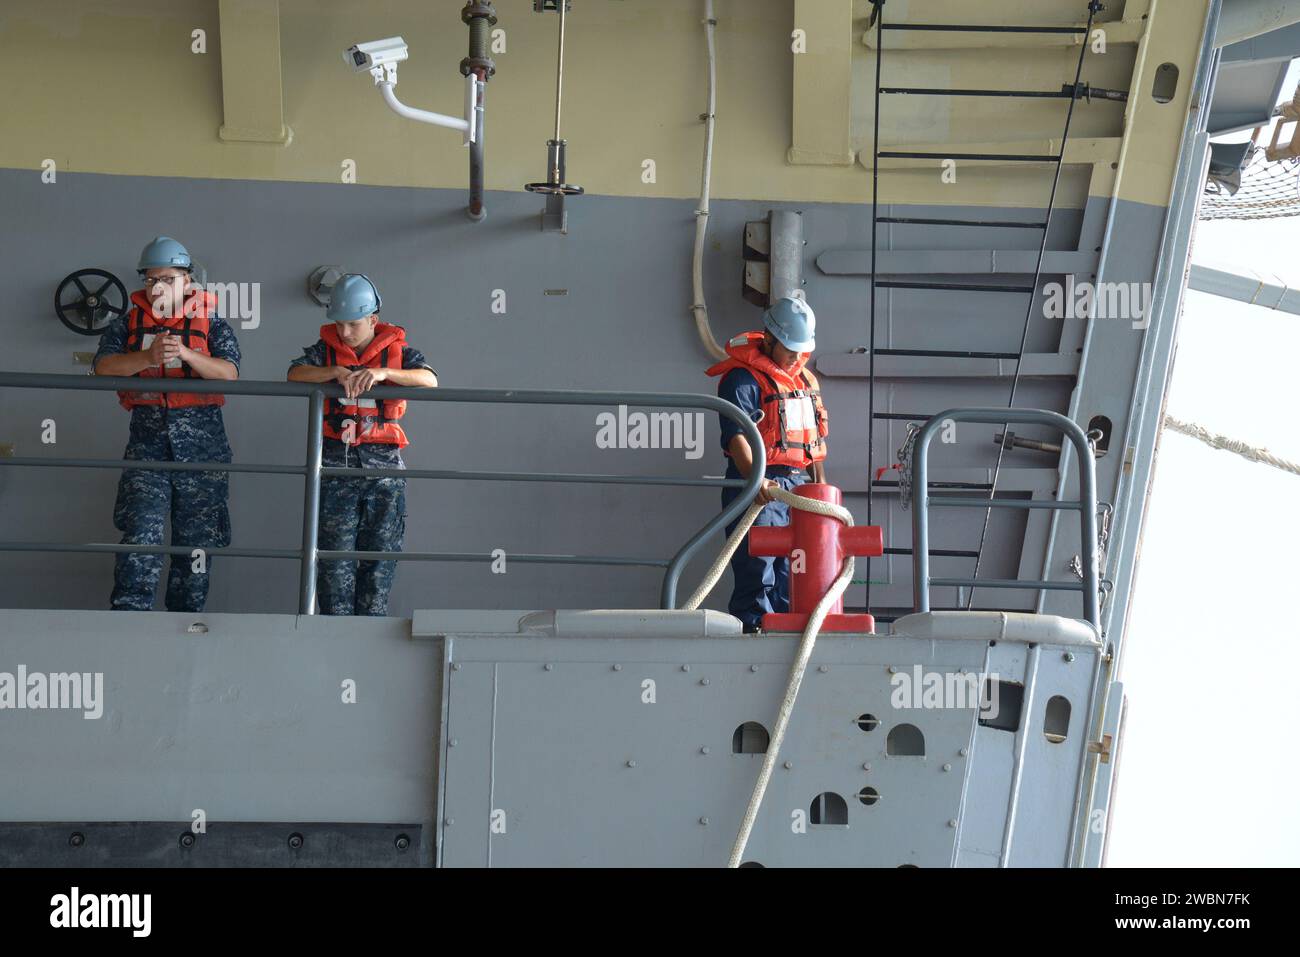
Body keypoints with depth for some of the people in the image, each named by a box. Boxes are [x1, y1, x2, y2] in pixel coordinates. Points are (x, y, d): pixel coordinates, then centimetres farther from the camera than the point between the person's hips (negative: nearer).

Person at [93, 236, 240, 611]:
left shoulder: (212, 324, 7)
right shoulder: (126, 324, 10)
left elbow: (229, 372, -9)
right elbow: (104, 366, -7)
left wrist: (186, 354, -26)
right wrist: (149, 357, -25)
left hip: (202, 446, 0)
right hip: (147, 446, 0)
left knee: (197, 541, 4)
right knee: (140, 537, -13)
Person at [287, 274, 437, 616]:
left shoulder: (397, 350, 5)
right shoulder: (325, 349, 6)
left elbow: (430, 380, -13)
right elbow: (295, 374, -11)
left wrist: (384, 373, -28)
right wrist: (337, 372, -26)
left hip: (383, 463, 0)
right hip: (335, 460, 0)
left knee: (380, 548, 5)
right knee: (335, 550, -1)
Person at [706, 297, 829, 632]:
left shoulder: (806, 380, 17)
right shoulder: (743, 378, -9)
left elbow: (815, 439, 25)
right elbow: (736, 435, -22)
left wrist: (821, 485, 21)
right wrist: (755, 479, -36)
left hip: (796, 484, 8)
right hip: (759, 487, -8)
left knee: (792, 570, 11)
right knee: (757, 568, -9)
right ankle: (753, 628, -5)